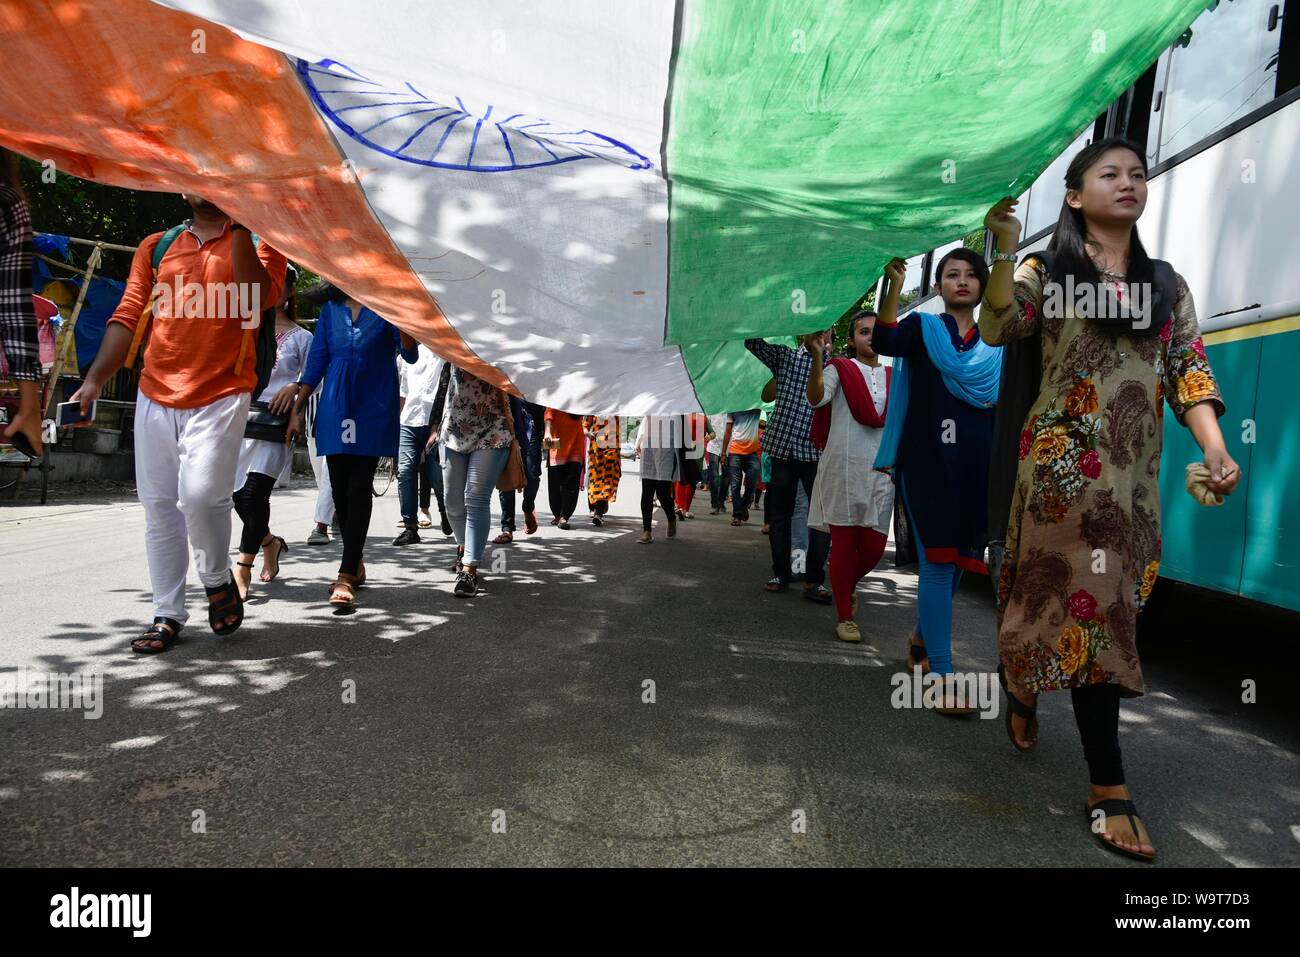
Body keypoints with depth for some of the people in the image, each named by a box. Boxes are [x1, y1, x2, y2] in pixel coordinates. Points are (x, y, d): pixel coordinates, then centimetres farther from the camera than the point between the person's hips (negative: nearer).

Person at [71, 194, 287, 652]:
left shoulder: (259, 241, 5)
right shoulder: (155, 247, 16)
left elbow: (257, 299, -14)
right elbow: (126, 318, 11)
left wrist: (239, 227, -15)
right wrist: (93, 380, 1)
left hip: (221, 396, -4)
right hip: (155, 396, 4)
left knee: (201, 496, -19)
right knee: (159, 508, 6)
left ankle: (218, 579, 9)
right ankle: (167, 615, 16)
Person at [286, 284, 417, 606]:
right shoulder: (331, 309, 12)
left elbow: (410, 355, -7)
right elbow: (316, 363, 12)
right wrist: (295, 411, 8)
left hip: (373, 409, -4)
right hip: (335, 408, 4)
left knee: (359, 490, -9)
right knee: (340, 489, 5)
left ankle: (345, 576, -8)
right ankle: (355, 565, 20)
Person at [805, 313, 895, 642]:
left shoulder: (894, 377, 15)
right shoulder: (840, 369, 2)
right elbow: (816, 398, -17)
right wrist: (816, 356, -28)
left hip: (882, 470, 4)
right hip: (844, 467, -4)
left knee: (874, 546, 4)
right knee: (844, 543, 2)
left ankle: (846, 587, 34)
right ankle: (845, 616, 14)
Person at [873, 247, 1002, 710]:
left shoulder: (995, 342, 15)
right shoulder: (922, 328, 4)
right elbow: (884, 342, -18)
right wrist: (894, 285, -28)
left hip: (978, 464, 5)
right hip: (929, 461, -5)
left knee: (958, 559, 13)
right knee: (938, 560, -10)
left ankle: (922, 638, 35)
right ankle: (943, 677, -8)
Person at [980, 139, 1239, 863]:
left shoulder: (1168, 285, 17)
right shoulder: (1045, 272, 4)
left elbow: (1188, 370, 8)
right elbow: (997, 330, -14)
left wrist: (1215, 448, -6)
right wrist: (1005, 254, -25)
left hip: (1136, 473, 5)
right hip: (1065, 463, -5)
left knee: (1102, 608, 10)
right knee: (1091, 604, -9)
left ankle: (1023, 699, 35)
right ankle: (1110, 785, -3)